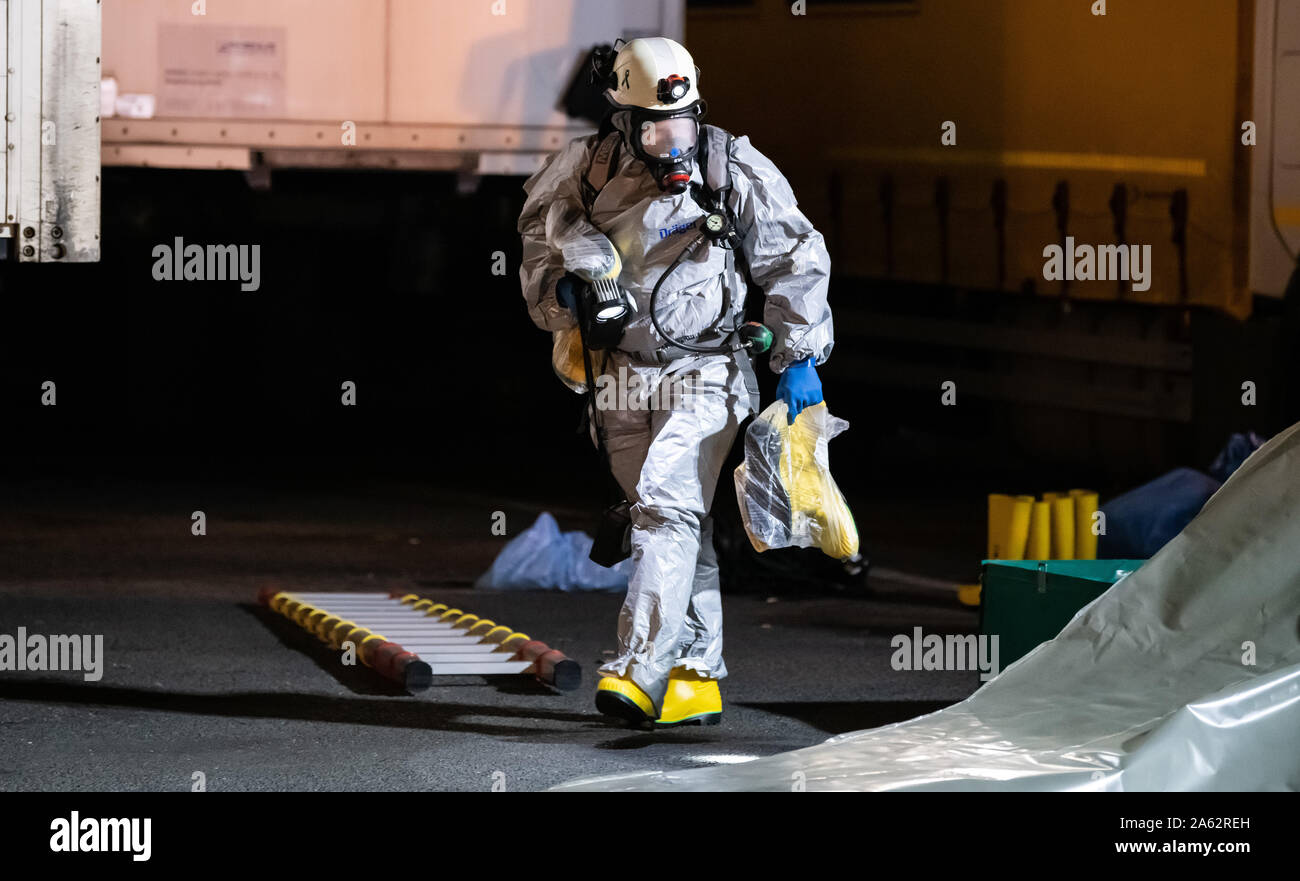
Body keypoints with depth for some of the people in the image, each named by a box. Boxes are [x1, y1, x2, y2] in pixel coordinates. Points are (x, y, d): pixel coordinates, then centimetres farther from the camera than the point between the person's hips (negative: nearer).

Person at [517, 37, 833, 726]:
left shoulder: (734, 172, -6)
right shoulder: (587, 173, 0)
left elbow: (796, 261, 3)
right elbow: (540, 255, 15)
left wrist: (798, 357, 1)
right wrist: (564, 290, -8)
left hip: (703, 374, -4)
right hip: (622, 377, 4)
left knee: (665, 507, -19)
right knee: (683, 526, 8)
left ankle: (642, 673, -26)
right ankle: (697, 677, 14)